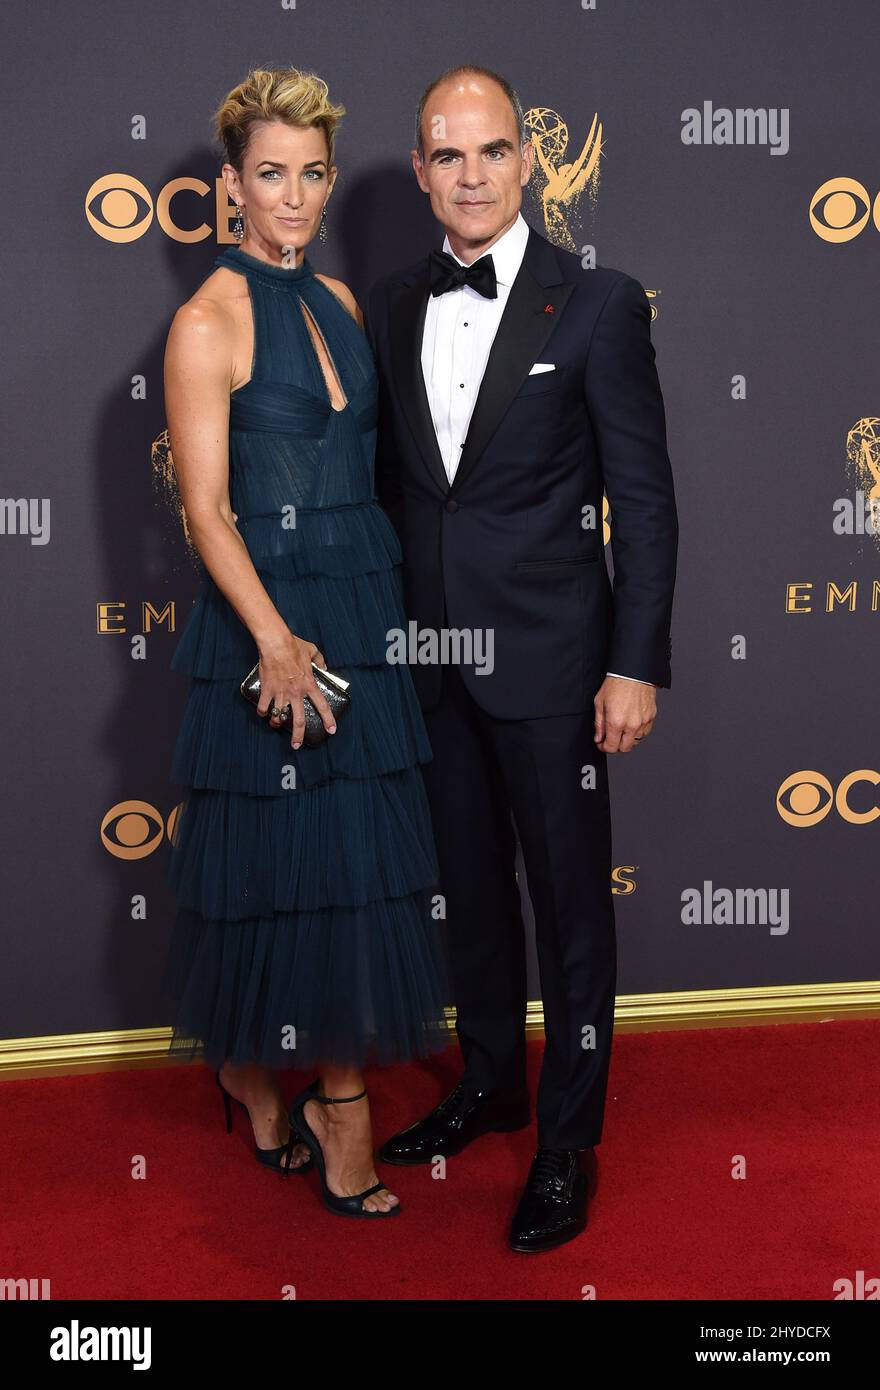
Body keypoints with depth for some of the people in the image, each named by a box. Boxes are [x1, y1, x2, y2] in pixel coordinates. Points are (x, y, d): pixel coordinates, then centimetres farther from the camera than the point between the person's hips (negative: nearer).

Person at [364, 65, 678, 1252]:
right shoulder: (390, 307, 6)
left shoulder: (597, 305, -7)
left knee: (570, 903, 6)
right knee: (470, 885, 18)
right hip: (431, 657, 5)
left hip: (548, 661, -5)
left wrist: (638, 665, -12)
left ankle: (569, 1142, 23)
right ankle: (490, 1082, 39)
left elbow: (644, 499, -8)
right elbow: (391, 479, 12)